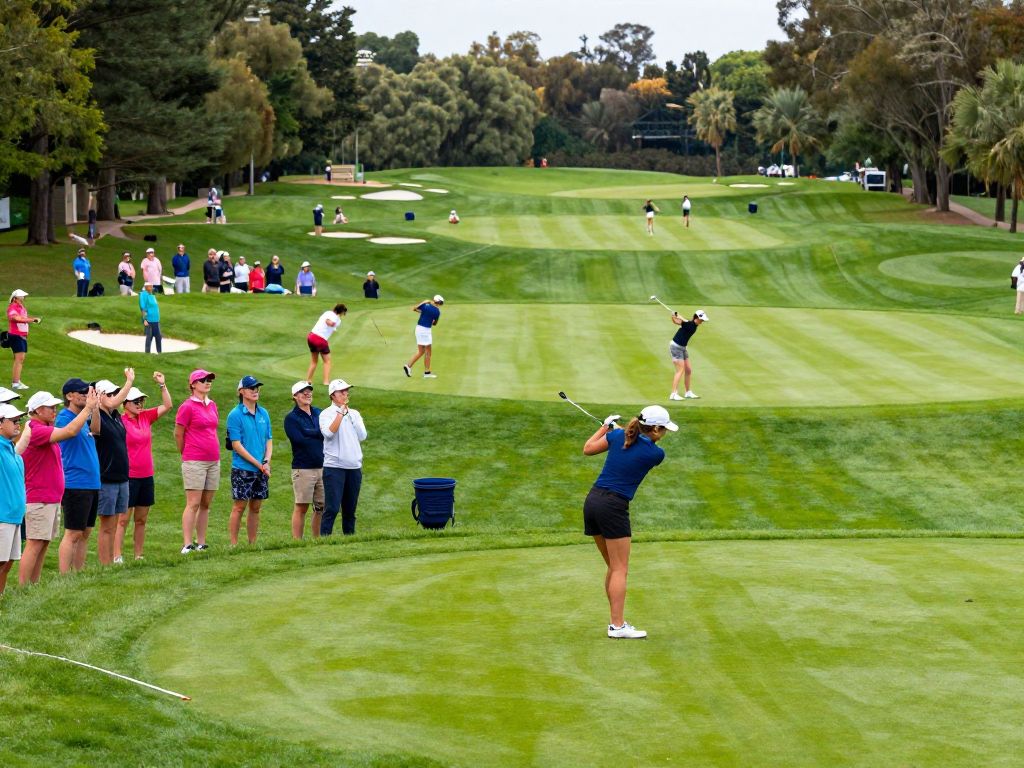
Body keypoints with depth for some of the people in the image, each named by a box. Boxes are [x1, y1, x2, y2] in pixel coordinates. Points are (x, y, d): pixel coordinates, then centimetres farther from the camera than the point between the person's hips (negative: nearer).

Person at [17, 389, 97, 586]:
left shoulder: (46, 429, 14)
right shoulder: (35, 431, -18)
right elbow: (70, 431, -25)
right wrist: (88, 408, -18)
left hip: (52, 499, 10)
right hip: (39, 500, -10)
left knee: (44, 544, 12)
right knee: (35, 544, -9)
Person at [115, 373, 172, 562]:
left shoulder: (146, 417, 8)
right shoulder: (120, 421, -11)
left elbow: (167, 405, 12)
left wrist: (162, 384, 3)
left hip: (146, 476, 7)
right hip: (128, 477, -7)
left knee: (141, 520, 12)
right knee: (123, 519, -6)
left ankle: (139, 555, 19)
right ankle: (117, 557, -5)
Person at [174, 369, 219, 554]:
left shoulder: (212, 405, 13)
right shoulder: (187, 407, -8)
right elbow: (178, 434, -3)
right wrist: (187, 455, 7)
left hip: (213, 462, 7)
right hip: (194, 462, -7)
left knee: (206, 504, 8)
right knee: (193, 504, -9)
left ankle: (201, 544, 13)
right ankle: (187, 545, -9)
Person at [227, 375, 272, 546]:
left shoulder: (263, 413, 10)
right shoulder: (235, 415, -8)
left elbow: (269, 440, 12)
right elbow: (236, 445, -12)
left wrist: (266, 461, -6)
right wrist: (258, 464, -13)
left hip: (262, 470, 5)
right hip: (242, 469, -5)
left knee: (255, 508, 10)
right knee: (239, 507, -4)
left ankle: (253, 544, 16)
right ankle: (234, 544, 0)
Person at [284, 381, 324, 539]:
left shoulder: (319, 413, 15)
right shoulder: (291, 418, -2)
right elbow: (300, 440, -14)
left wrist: (310, 434, -11)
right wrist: (319, 435, -4)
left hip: (322, 466, 5)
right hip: (303, 469, -5)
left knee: (322, 507, 6)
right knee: (301, 507, -5)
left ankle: (317, 541, 12)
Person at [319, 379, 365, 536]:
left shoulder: (354, 413, 15)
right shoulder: (326, 414, 0)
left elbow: (362, 436, 3)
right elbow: (329, 433, -19)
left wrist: (350, 414, 0)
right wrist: (341, 412, -12)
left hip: (354, 467, 5)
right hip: (334, 466, -5)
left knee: (350, 509, 9)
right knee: (332, 508, -12)